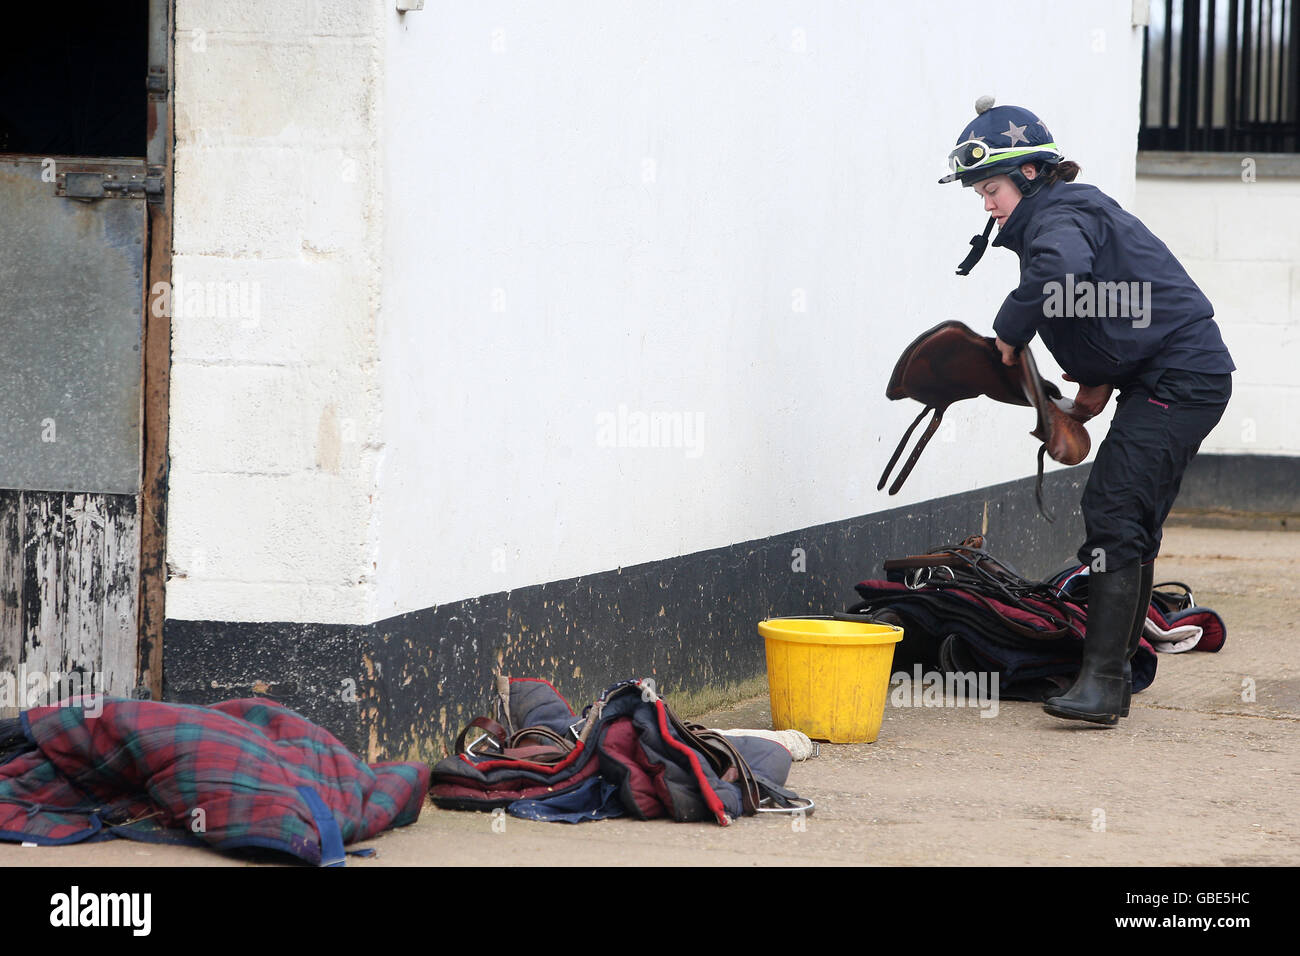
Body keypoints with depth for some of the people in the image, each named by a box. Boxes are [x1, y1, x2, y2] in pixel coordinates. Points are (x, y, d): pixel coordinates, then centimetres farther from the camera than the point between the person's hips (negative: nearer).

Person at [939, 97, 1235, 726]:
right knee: (1128, 522, 12)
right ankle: (1113, 675, 17)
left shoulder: (1058, 215, -13)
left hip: (1179, 381, -11)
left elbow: (1064, 266, -39)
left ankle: (1101, 680, -21)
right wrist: (1098, 383, 14)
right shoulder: (1070, 212, 19)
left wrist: (1011, 330, -24)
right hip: (1171, 382, 11)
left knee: (1113, 513, -17)